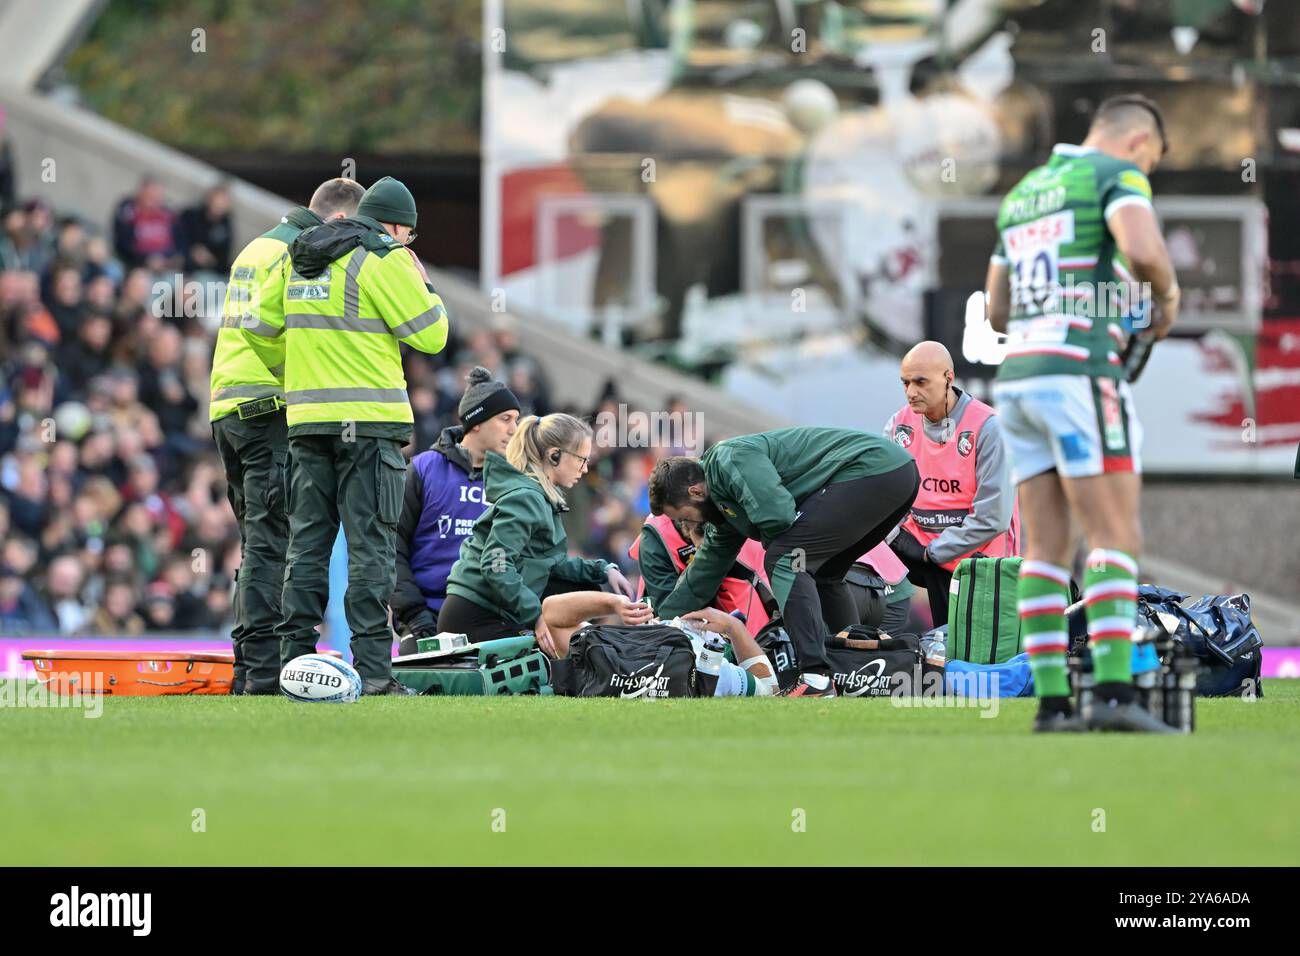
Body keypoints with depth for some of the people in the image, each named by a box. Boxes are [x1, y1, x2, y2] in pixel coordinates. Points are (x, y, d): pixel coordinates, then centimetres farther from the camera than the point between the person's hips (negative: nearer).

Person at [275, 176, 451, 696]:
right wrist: (422, 286, 10)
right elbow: (430, 334, -8)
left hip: (306, 419, 6)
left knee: (307, 542, 9)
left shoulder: (299, 259, 15)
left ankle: (295, 660, 7)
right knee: (370, 546, -5)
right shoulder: (383, 260, -8)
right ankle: (372, 670, -9)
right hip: (369, 420, -6)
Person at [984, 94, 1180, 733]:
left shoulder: (1023, 194, 23)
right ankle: (1113, 693, -22)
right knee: (1116, 540, -10)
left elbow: (998, 311, 26)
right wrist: (1167, 293, 0)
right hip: (1081, 375, -8)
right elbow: (1143, 251, -22)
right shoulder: (1117, 174, -1)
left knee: (1047, 548, 6)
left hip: (1019, 377, 8)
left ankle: (1051, 702, 1)